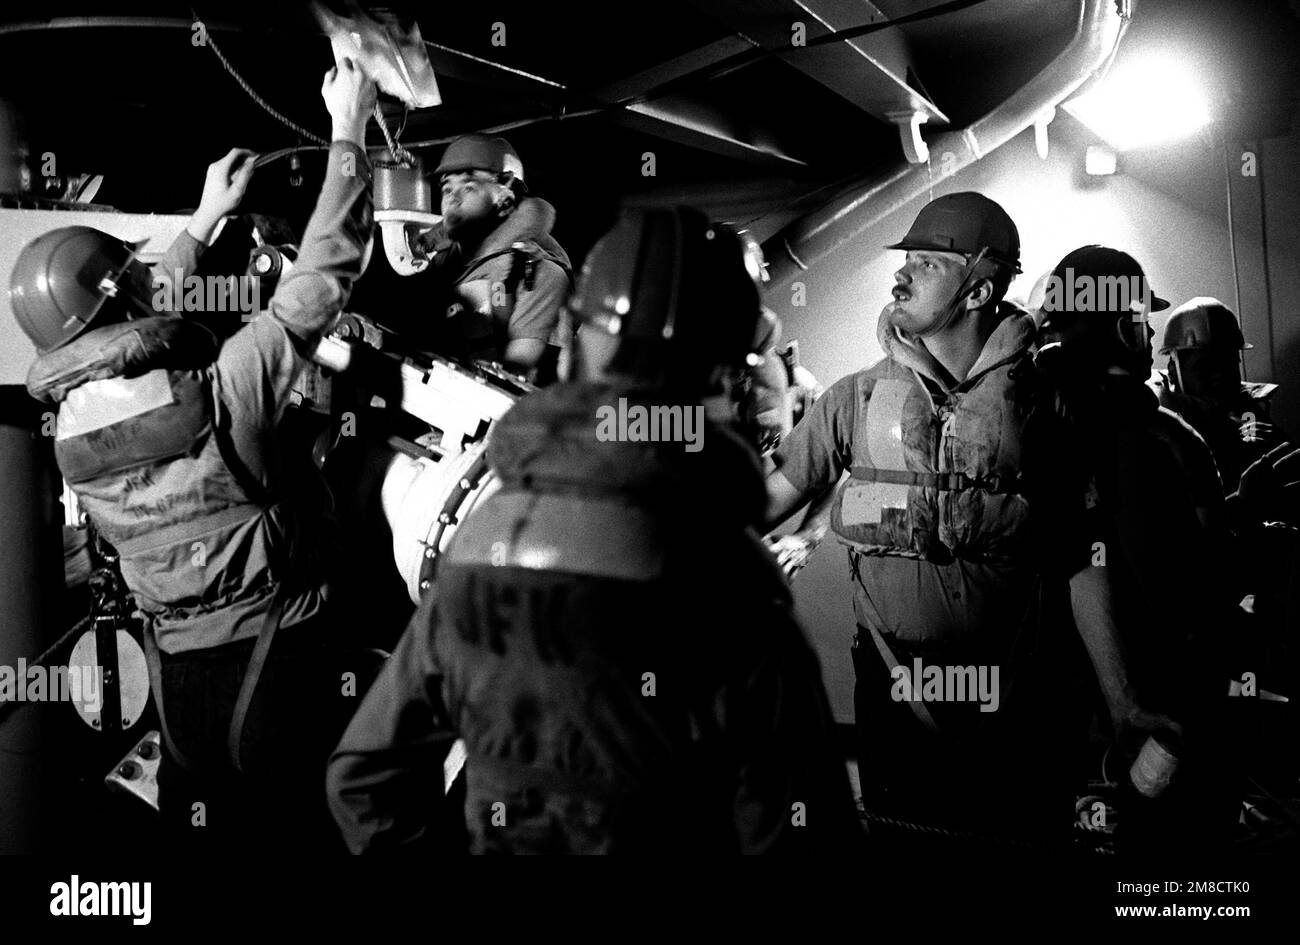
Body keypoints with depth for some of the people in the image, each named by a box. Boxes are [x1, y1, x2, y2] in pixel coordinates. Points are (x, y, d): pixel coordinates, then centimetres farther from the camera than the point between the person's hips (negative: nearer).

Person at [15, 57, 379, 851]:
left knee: (204, 824, 17)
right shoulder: (222, 389, -20)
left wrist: (205, 221, 22)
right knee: (305, 824, 10)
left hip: (179, 663, 5)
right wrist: (350, 131, -5)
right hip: (278, 646, -5)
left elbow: (130, 336, 16)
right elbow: (321, 279, -14)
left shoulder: (70, 427, -3)